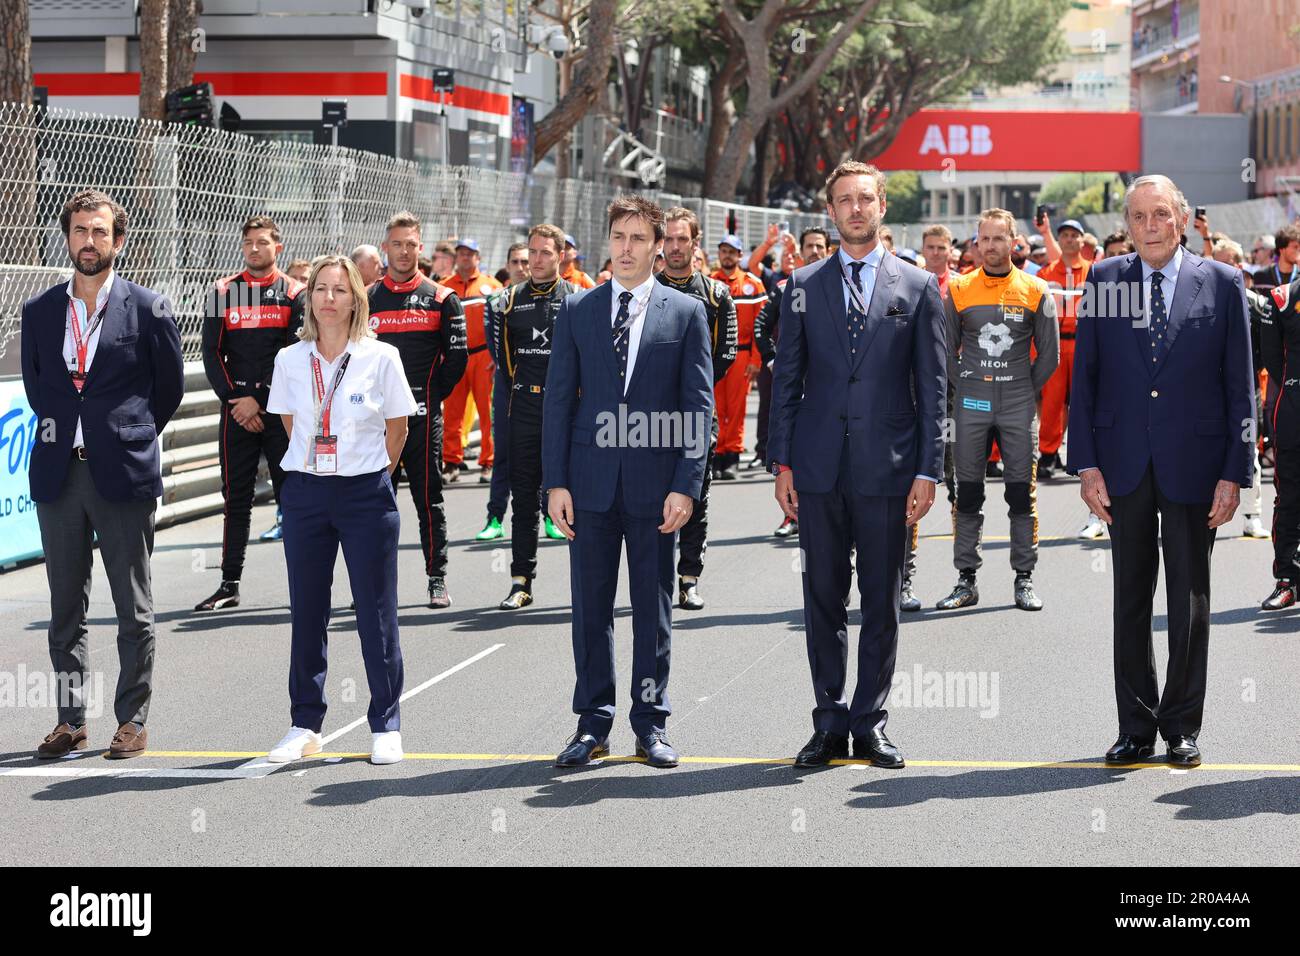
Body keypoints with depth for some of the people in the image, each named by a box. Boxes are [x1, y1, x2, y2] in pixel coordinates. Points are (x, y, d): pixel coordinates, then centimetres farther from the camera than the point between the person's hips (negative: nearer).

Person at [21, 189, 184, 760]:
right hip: (57, 474, 3)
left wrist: (133, 435, 9)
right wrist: (56, 429, 13)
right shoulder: (39, 312, 8)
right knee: (65, 606, 8)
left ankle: (133, 719, 11)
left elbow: (170, 384, 7)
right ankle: (71, 720, 16)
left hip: (123, 475, -3)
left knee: (133, 609, 3)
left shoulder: (147, 309, -1)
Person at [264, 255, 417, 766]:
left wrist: (372, 474, 9)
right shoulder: (291, 360, 3)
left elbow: (397, 428, 6)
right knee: (306, 613, 6)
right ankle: (305, 725, 15)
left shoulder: (381, 357, -4)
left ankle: (385, 727, 9)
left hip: (366, 494, -3)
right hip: (305, 493, 3)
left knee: (376, 613, 1)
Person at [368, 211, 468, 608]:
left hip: (423, 417, -2)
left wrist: (432, 396, 1)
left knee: (428, 498, 0)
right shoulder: (367, 300, 8)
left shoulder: (441, 299, 3)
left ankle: (437, 579, 5)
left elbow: (456, 356, 4)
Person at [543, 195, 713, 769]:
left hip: (655, 484, -1)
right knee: (591, 607, 5)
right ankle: (593, 724, 14)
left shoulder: (686, 312, 3)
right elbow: (558, 399, 6)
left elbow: (699, 405, 0)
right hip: (591, 482, 1)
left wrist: (686, 485, -8)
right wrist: (556, 482, -2)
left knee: (653, 609, 6)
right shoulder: (577, 310, 7)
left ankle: (651, 725, 15)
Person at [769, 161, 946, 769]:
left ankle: (871, 723, 13)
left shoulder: (918, 287, 4)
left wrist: (927, 470, -4)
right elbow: (786, 378, 9)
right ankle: (829, 723, 14)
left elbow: (932, 386, 3)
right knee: (823, 599, 6)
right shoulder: (804, 286, 8)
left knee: (882, 601, 4)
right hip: (819, 468, 1)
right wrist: (782, 462, 2)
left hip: (887, 468, -1)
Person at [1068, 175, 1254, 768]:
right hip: (1125, 465, 1)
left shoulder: (1221, 284, 0)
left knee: (1190, 603, 7)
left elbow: (1240, 386, 0)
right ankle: (1136, 727, 17)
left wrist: (1235, 473, -5)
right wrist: (1085, 463, -3)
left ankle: (1181, 727, 18)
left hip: (1193, 466, -1)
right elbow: (1084, 377, 5)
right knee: (1130, 601, 7)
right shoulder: (1104, 281, 4)